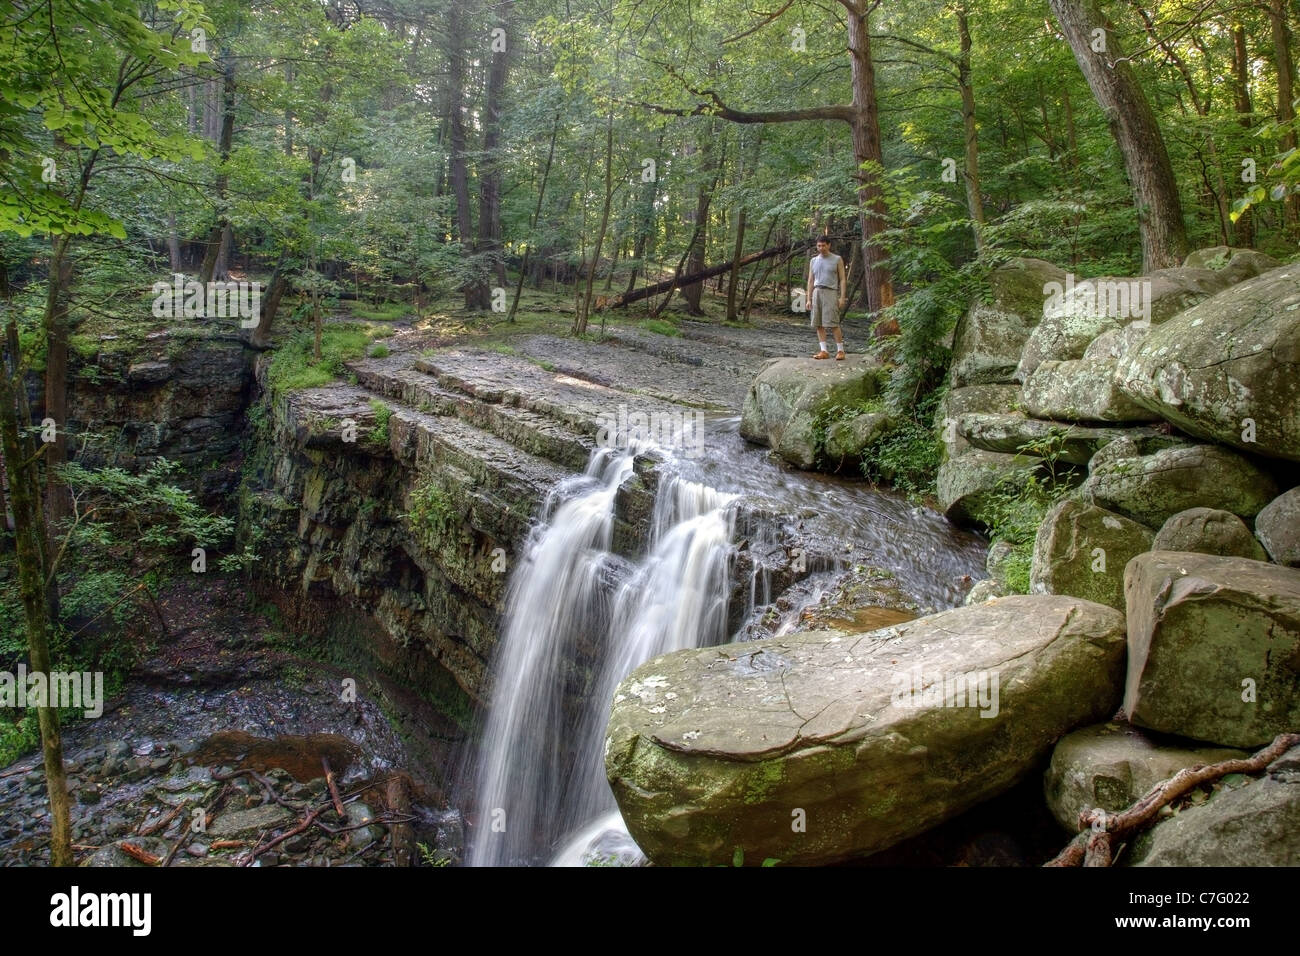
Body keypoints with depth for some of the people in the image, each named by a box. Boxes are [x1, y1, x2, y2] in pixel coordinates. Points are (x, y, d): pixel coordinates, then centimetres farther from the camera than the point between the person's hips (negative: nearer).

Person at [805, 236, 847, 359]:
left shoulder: (837, 260, 5)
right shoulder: (813, 261, 15)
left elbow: (842, 280, 2)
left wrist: (842, 297, -8)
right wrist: (809, 299, 9)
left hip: (830, 292, -4)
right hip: (816, 293, 4)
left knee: (833, 323, -11)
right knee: (819, 324, -1)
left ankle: (840, 350, -5)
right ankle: (824, 351, 0)